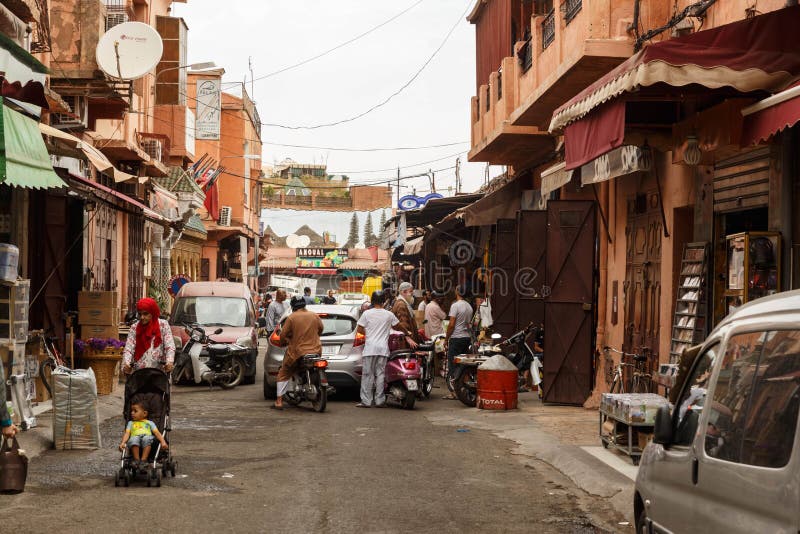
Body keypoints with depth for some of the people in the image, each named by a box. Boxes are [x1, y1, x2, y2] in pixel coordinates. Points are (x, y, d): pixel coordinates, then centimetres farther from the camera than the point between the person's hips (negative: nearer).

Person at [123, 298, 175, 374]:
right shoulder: (134, 327, 6)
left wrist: (169, 362, -26)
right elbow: (128, 349, -2)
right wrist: (126, 364, -22)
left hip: (158, 371, -1)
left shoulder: (163, 325, 1)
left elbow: (170, 347, -7)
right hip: (138, 372, 1)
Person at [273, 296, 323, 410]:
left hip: (297, 352, -4)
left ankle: (279, 401, 4)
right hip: (315, 351, 4)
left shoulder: (291, 318, -10)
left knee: (283, 374, 11)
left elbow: (283, 335, -6)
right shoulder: (315, 316, 3)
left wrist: (284, 343, 16)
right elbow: (320, 330, 19)